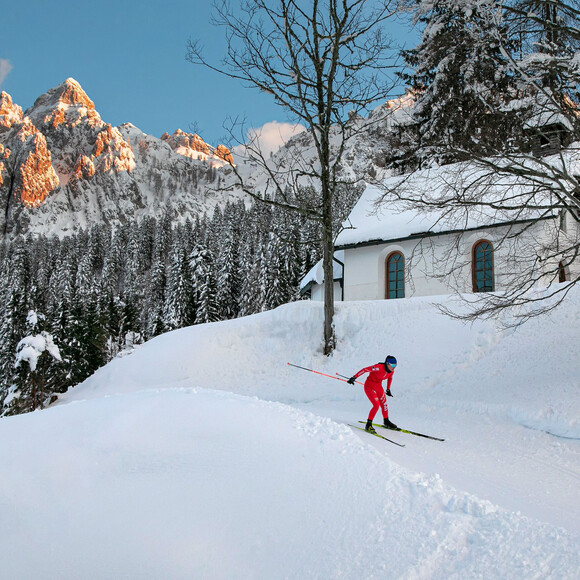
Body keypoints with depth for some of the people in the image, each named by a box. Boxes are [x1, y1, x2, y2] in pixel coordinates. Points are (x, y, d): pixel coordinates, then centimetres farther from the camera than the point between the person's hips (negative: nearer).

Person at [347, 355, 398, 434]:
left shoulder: (391, 371, -8)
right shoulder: (379, 367, -31)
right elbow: (364, 370, -28)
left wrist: (388, 389, 21)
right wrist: (354, 377, -31)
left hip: (378, 387, 7)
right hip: (369, 387, -7)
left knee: (384, 404, 16)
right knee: (376, 405, -18)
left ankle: (386, 422, 40)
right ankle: (368, 425, -5)